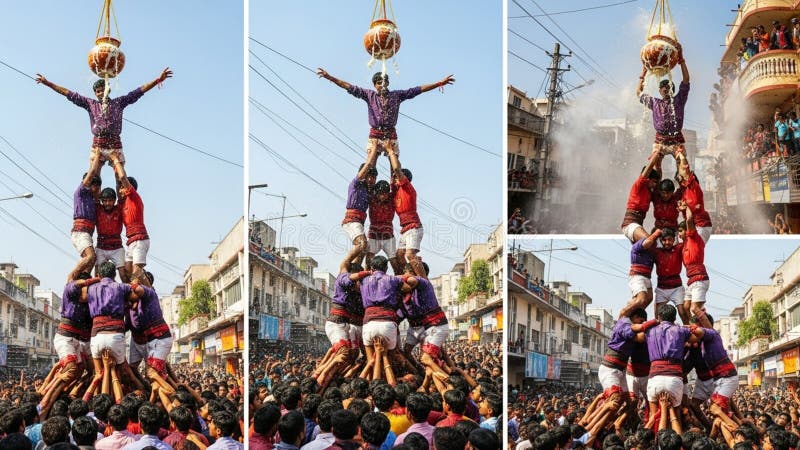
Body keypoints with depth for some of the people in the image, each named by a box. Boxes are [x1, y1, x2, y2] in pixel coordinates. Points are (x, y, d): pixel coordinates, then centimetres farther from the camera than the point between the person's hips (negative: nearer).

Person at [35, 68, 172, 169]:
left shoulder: (118, 102, 11)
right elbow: (69, 94, 14)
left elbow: (138, 92, 6)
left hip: (115, 144, -1)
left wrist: (158, 80, -2)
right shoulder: (90, 104, 14)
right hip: (97, 144, 1)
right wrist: (47, 83, 12)